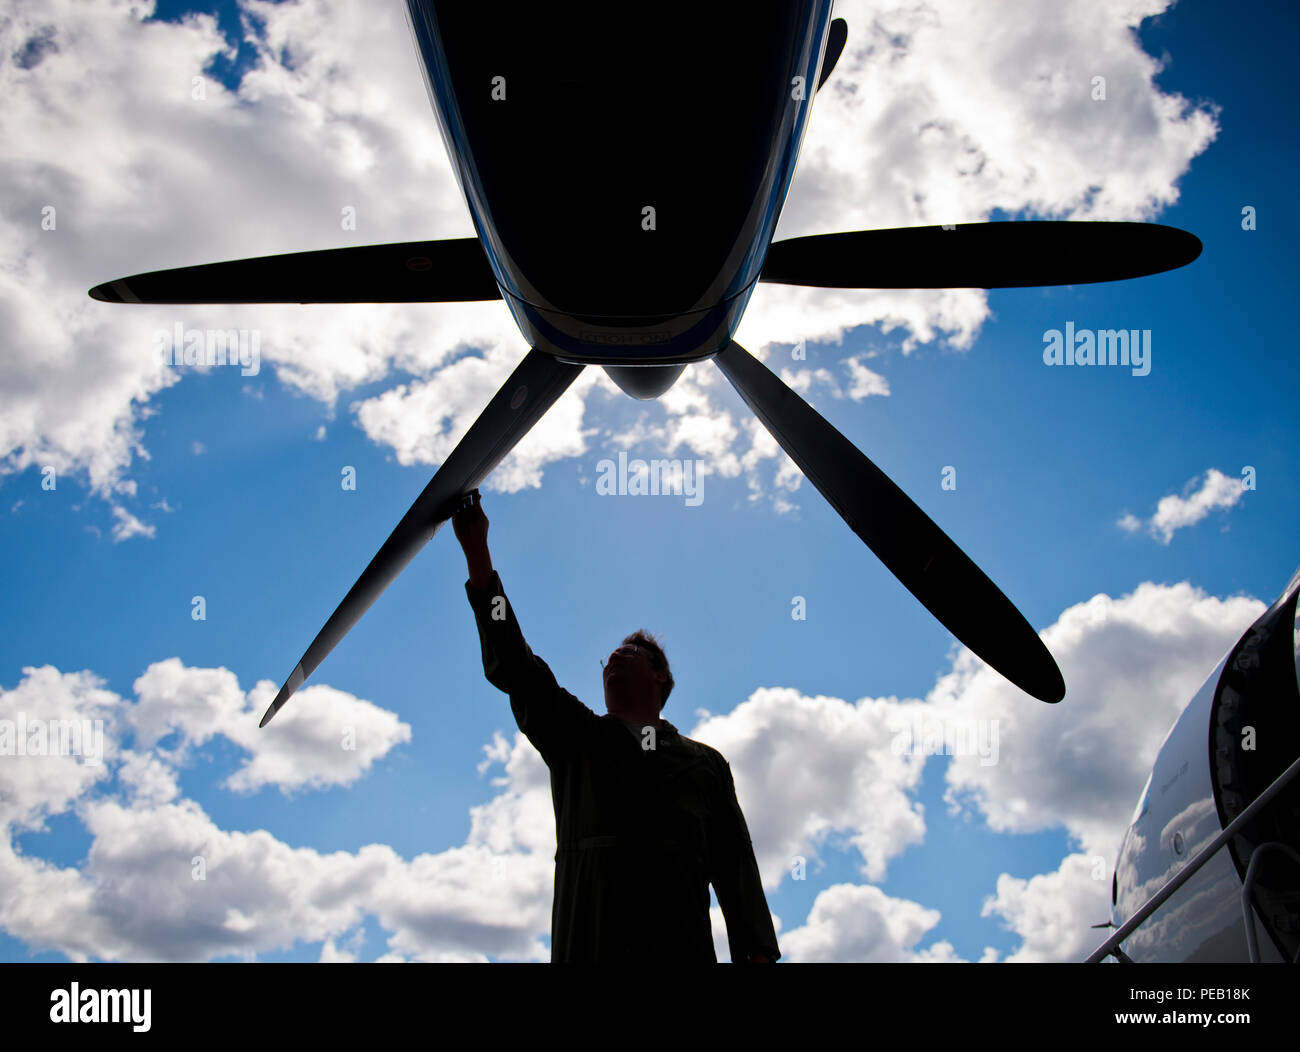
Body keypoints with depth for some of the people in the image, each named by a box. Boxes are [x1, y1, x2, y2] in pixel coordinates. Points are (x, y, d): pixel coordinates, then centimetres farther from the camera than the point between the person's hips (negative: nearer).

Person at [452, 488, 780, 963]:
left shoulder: (705, 762, 22)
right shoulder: (575, 738, 23)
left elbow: (736, 866, 13)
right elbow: (512, 667, 12)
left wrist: (756, 953, -1)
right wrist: (476, 552, 6)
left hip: (685, 947, 0)